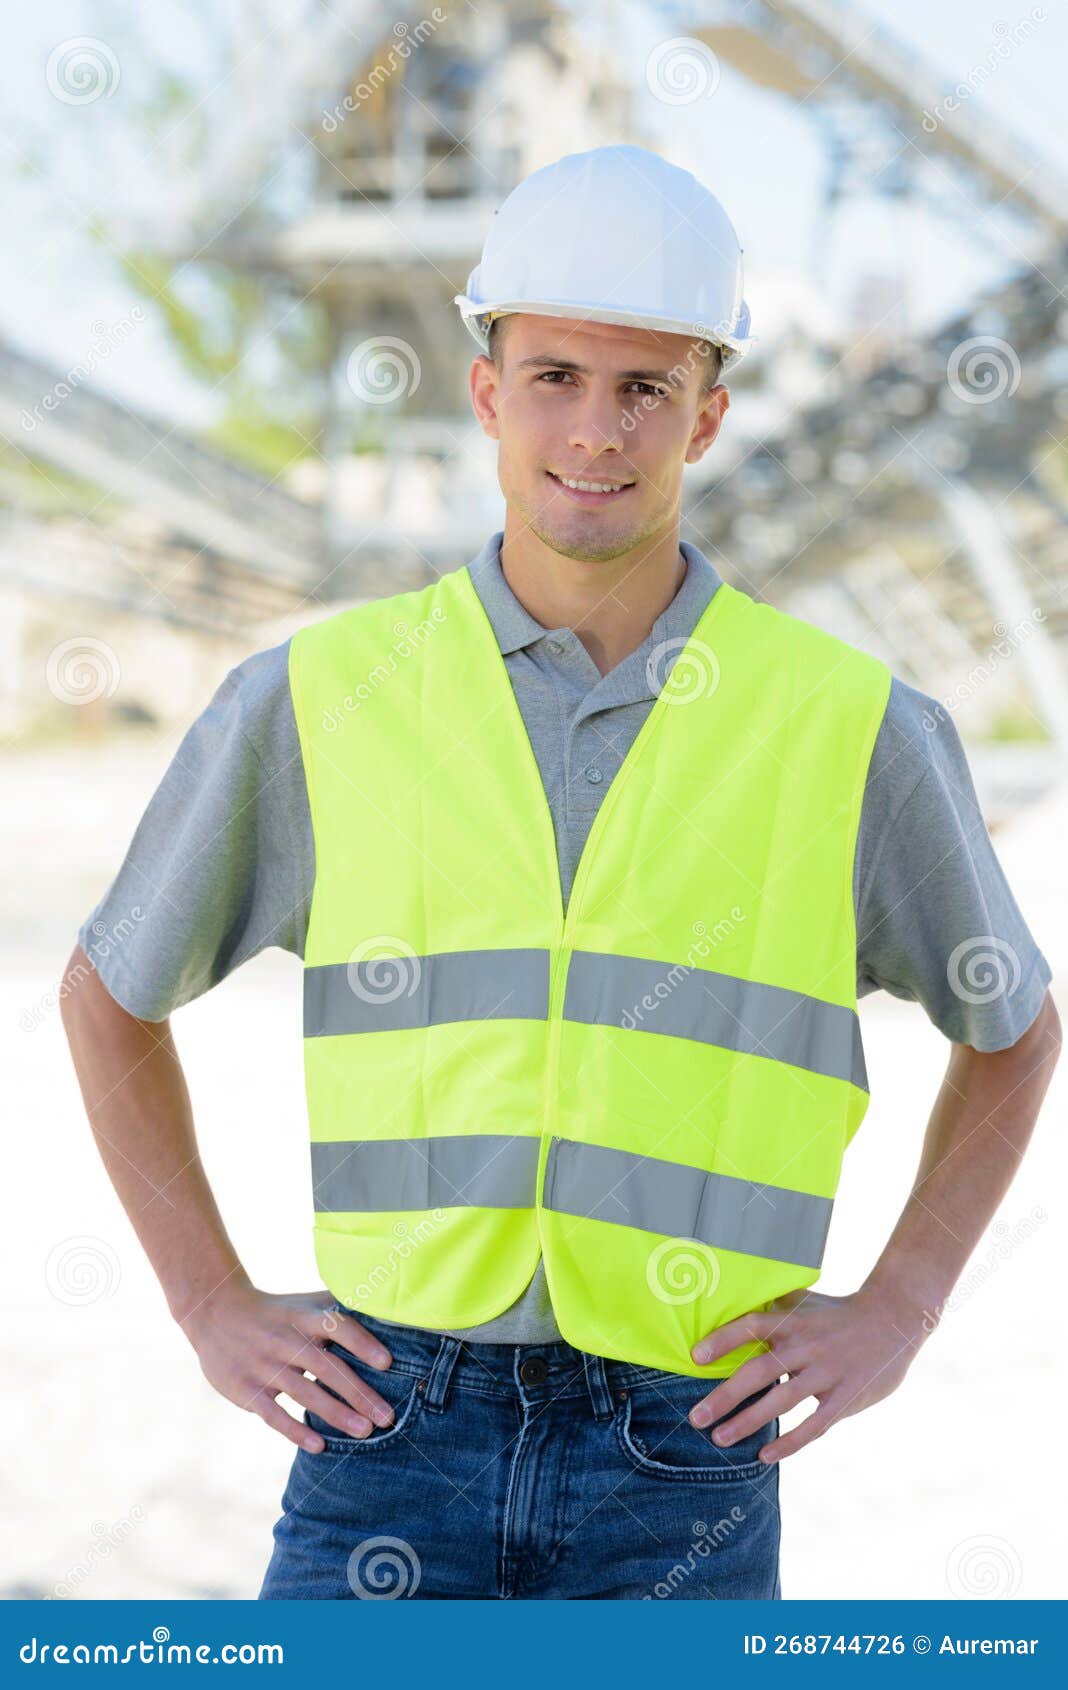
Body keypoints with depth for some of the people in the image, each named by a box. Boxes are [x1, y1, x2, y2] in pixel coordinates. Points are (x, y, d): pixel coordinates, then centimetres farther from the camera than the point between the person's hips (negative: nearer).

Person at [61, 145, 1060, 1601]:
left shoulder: (856, 731, 0)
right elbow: (111, 997, 14)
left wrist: (898, 1312, 6)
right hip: (396, 1433, 0)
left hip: (684, 1452, 0)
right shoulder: (320, 700, 0)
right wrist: (212, 1306, 7)